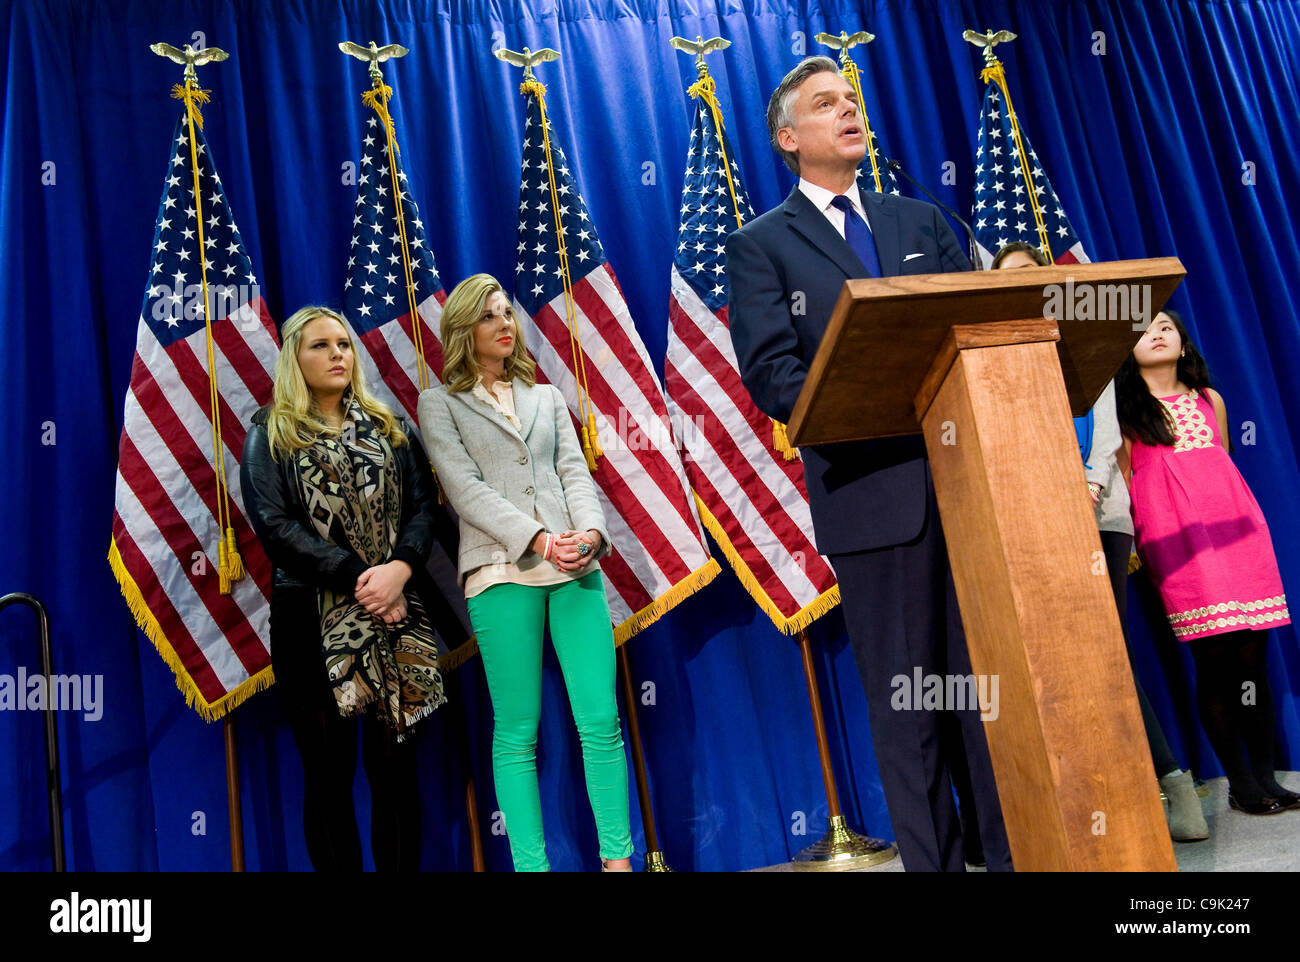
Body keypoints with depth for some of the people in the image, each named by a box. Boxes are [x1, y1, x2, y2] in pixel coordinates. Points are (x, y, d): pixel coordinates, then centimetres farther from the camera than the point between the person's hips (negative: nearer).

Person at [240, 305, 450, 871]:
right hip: (313, 621, -2)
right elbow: (275, 526, -6)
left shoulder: (387, 429, 14)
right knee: (329, 774, 4)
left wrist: (399, 570, -15)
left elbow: (421, 505, 5)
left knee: (395, 769, 5)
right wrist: (359, 578, -15)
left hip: (395, 618, 2)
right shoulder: (269, 435, 6)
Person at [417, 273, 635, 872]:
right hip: (503, 571, -3)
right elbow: (466, 486, -2)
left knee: (601, 721, -2)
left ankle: (618, 859, 5)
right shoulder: (440, 403, 11)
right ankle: (530, 865, 5)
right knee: (517, 733, -1)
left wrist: (591, 533, -8)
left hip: (574, 565, 3)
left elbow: (574, 472, 13)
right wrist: (537, 539, -14)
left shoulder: (546, 396, 23)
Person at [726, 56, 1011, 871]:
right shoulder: (761, 246, 7)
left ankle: (1019, 851, 19)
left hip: (965, 474, 4)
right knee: (906, 706, 4)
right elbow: (770, 374, -6)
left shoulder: (923, 222, 19)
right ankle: (934, 860, 15)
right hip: (871, 490, -3)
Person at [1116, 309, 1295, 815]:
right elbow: (1124, 478, 6)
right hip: (1174, 536, -4)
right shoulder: (1126, 408, 11)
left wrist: (1247, 527, 19)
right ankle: (1240, 783, 1)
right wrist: (1130, 543, -4)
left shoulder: (1208, 398, 22)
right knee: (1213, 659, -8)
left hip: (1236, 526, 4)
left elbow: (1224, 465, 24)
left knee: (1252, 657, -1)